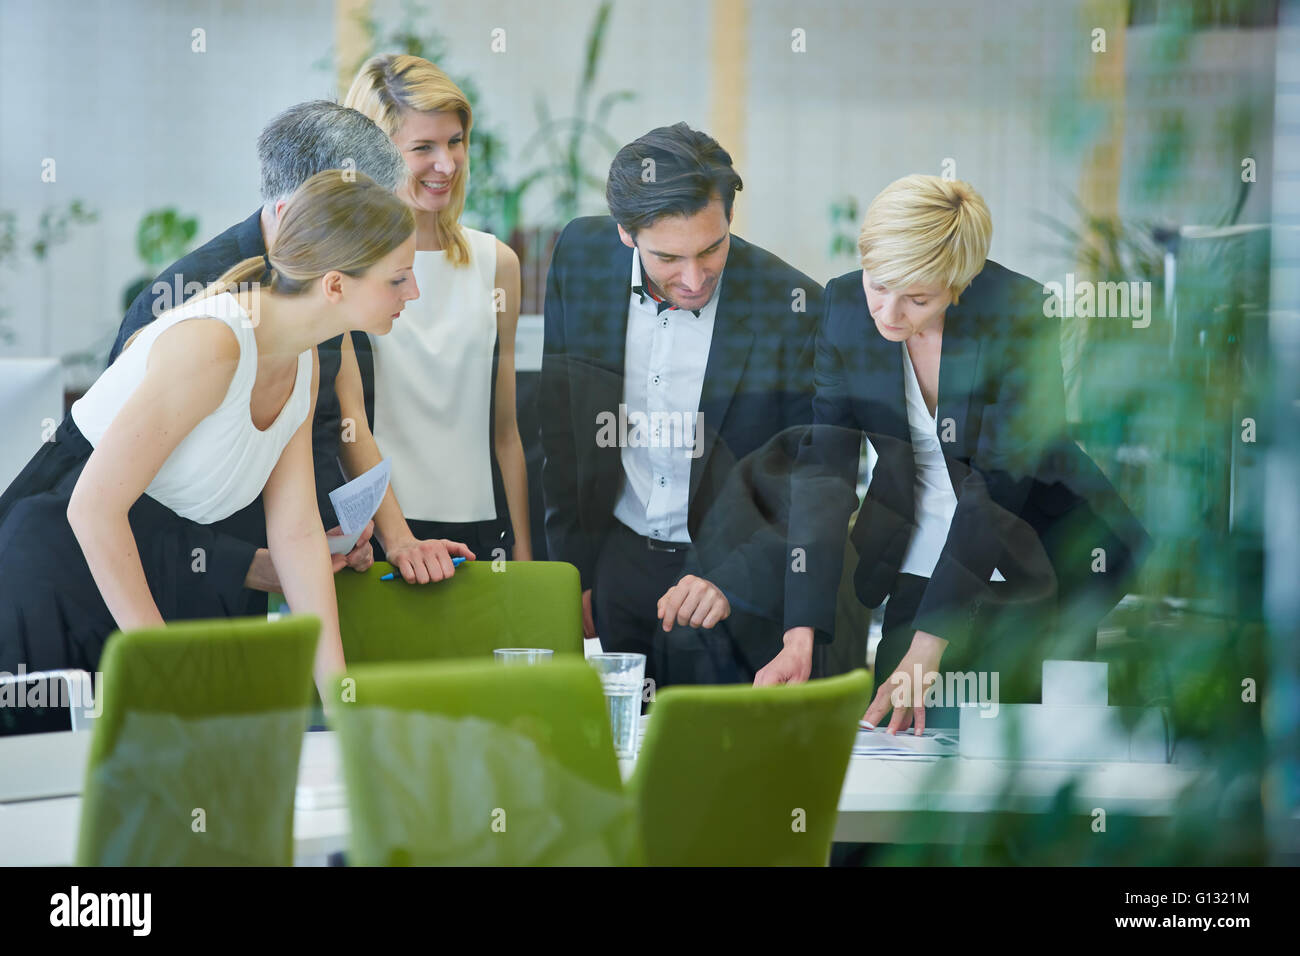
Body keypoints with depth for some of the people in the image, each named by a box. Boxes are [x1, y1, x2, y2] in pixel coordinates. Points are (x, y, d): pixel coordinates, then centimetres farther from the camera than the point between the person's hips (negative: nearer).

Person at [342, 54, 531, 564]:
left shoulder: (495, 263, 11)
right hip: (375, 535, -4)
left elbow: (504, 431, 14)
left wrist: (522, 552, 9)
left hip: (479, 530, 4)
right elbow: (348, 417, -11)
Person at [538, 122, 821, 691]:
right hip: (618, 564, 3)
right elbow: (561, 425, 4)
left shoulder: (792, 308, -18)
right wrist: (573, 572, 5)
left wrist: (729, 583, -25)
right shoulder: (581, 256, -8)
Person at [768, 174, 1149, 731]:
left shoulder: (1019, 315, -23)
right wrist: (800, 636, -24)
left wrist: (925, 653, -30)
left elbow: (998, 486, -25)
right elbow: (823, 468, -13)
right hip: (918, 570, 3)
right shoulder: (845, 306, -11)